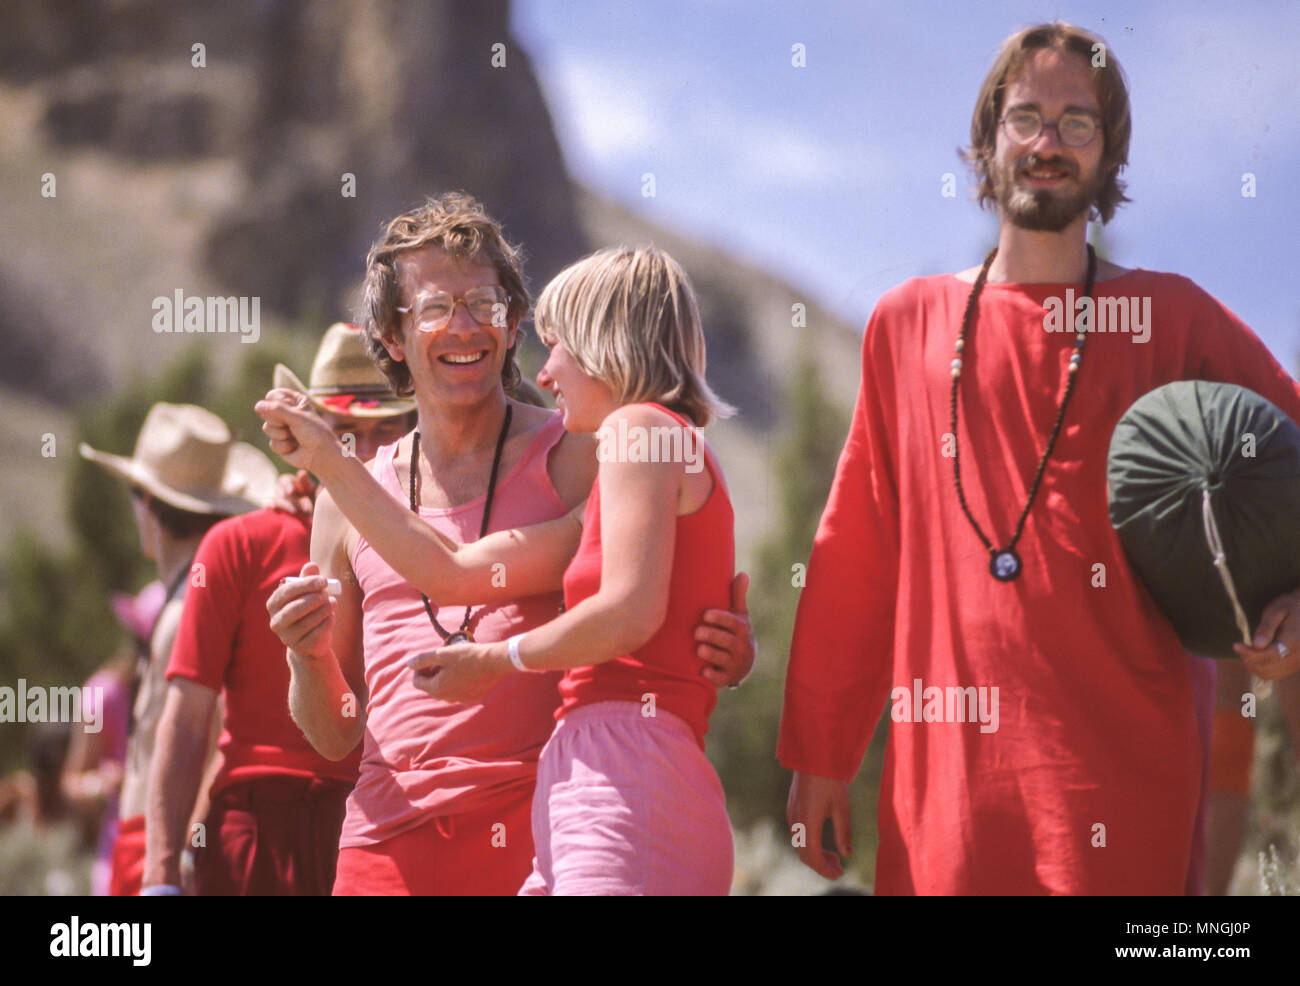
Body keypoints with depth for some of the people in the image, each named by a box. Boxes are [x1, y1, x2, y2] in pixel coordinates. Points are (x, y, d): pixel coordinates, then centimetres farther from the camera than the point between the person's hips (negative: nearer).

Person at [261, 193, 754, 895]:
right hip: (385, 845, 3)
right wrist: (309, 659, -3)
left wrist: (729, 656, -15)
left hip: (532, 833, -3)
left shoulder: (575, 460, 2)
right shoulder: (349, 501, 13)